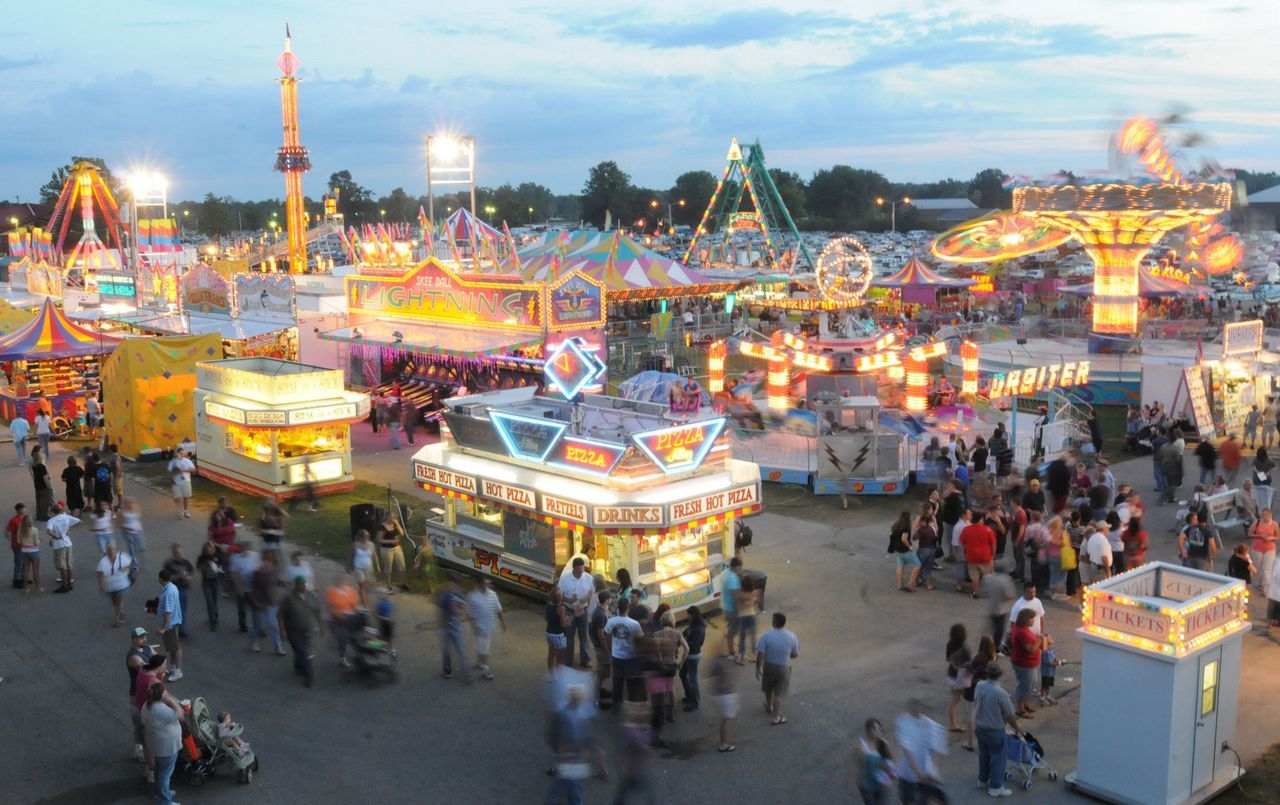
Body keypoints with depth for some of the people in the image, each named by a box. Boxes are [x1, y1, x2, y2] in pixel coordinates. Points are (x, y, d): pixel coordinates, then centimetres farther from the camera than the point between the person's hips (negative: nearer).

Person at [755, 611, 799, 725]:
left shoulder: (766, 635, -20)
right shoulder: (791, 636, -14)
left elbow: (760, 654, -19)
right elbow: (796, 654, -4)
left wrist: (758, 668, -6)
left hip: (768, 666, 1)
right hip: (784, 668, 0)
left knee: (768, 689, 26)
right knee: (779, 693, 10)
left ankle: (769, 707, 48)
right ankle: (776, 717, 11)